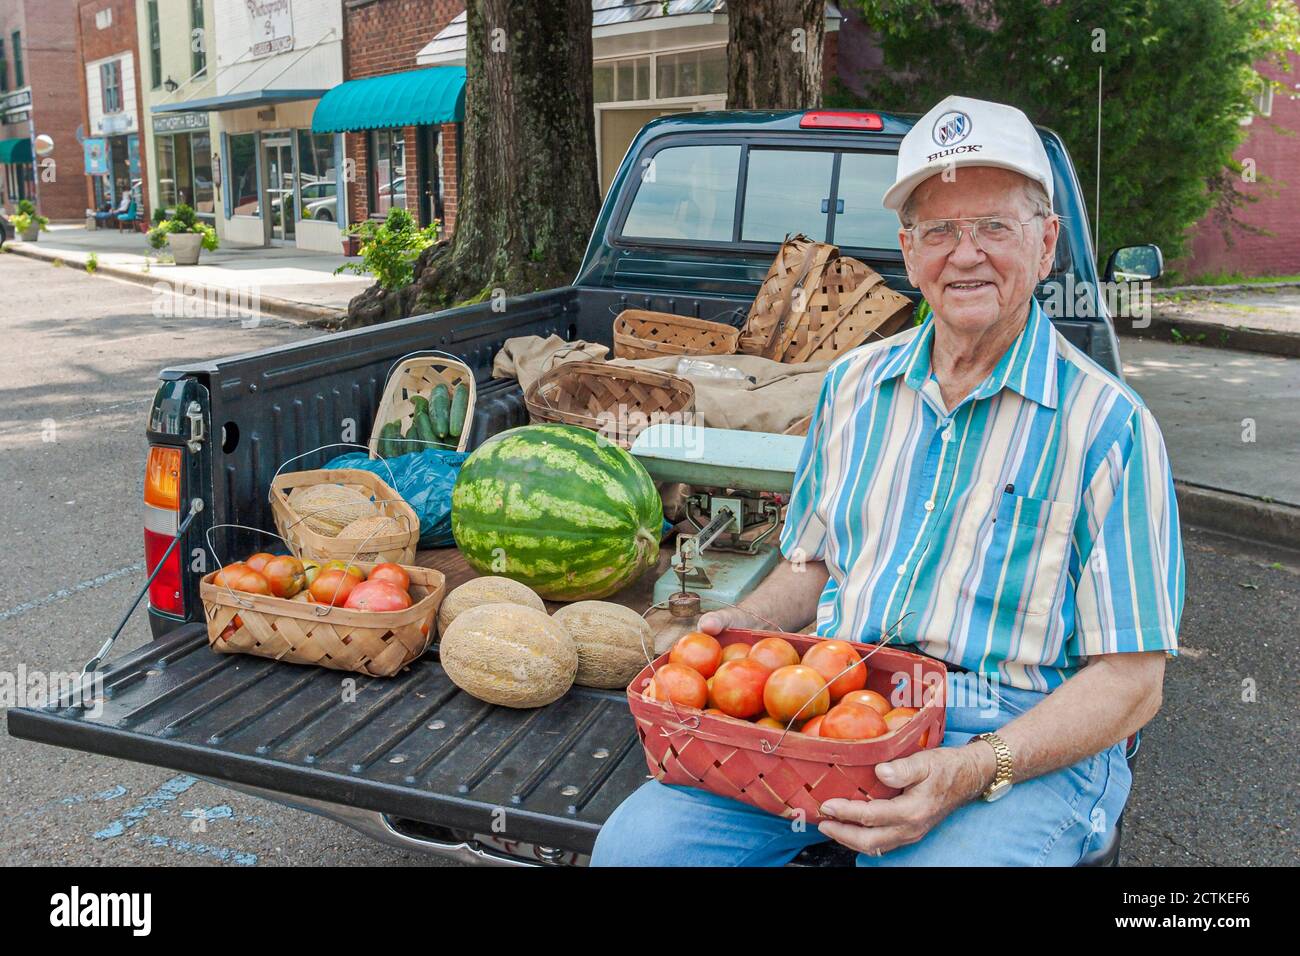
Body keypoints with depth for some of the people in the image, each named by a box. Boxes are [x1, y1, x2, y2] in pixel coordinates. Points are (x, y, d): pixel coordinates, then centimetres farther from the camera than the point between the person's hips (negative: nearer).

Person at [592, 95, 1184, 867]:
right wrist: (743, 623, 1)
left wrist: (973, 772, -21)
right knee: (635, 843, -16)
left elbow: (1130, 683, -7)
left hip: (1026, 742, -3)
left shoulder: (1108, 425, -4)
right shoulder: (855, 384, 12)